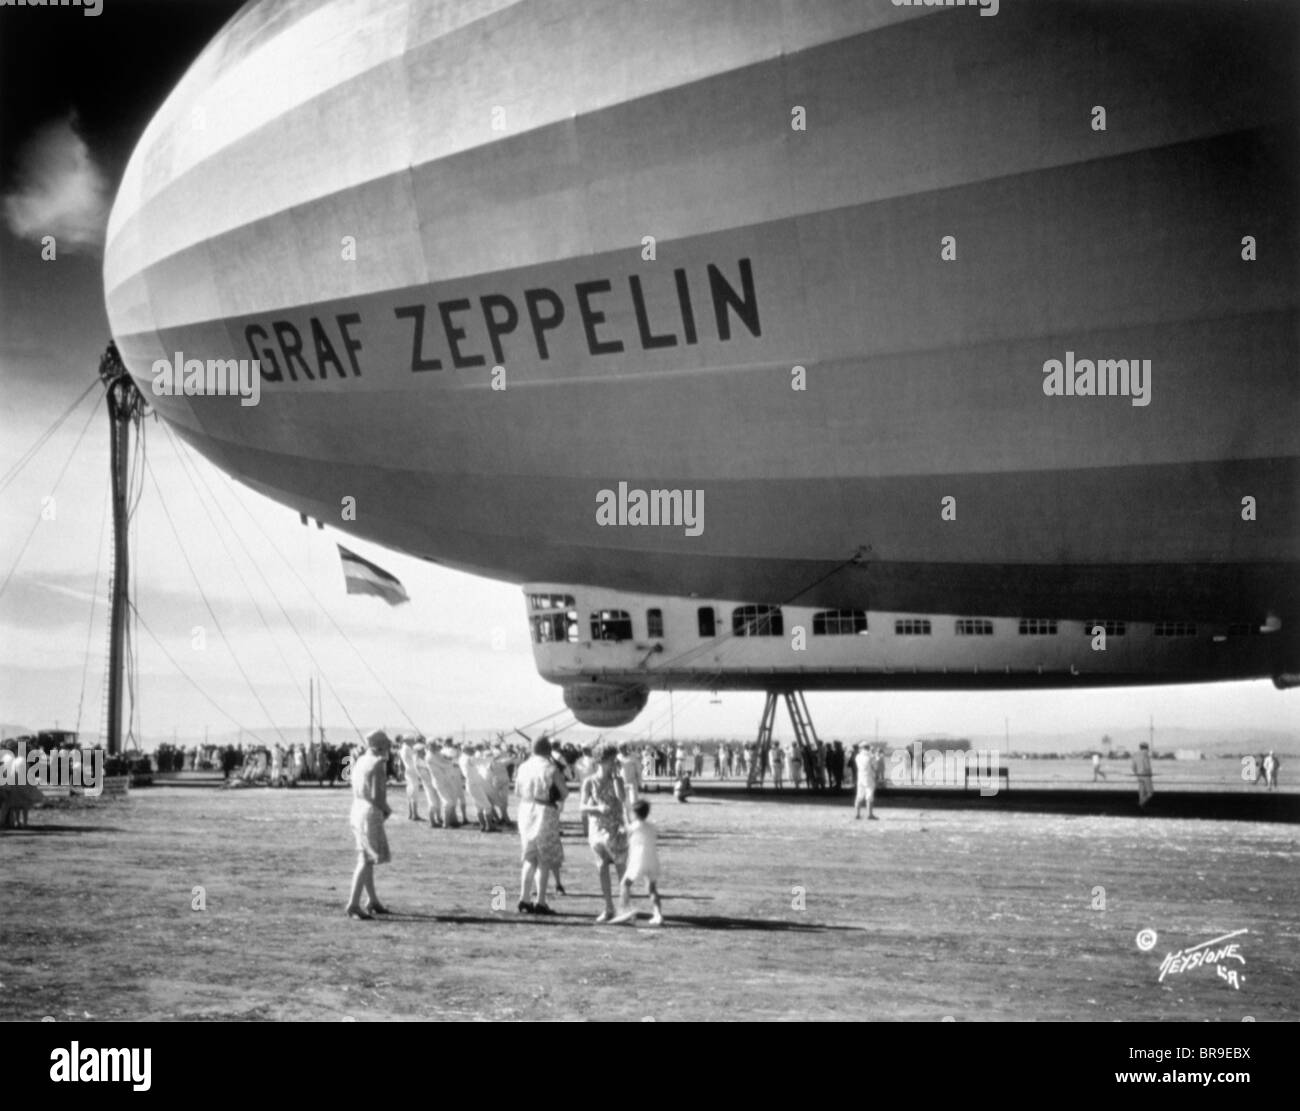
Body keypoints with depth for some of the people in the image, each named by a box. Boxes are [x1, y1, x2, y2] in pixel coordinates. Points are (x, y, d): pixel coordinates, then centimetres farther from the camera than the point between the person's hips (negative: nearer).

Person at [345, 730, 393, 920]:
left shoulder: (359, 762, 13)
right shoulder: (378, 764, -13)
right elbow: (376, 795, -19)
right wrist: (387, 810, -1)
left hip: (357, 811, 9)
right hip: (371, 814, -9)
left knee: (367, 859, 14)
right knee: (367, 861, -9)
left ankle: (373, 902, 20)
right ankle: (353, 905, -15)